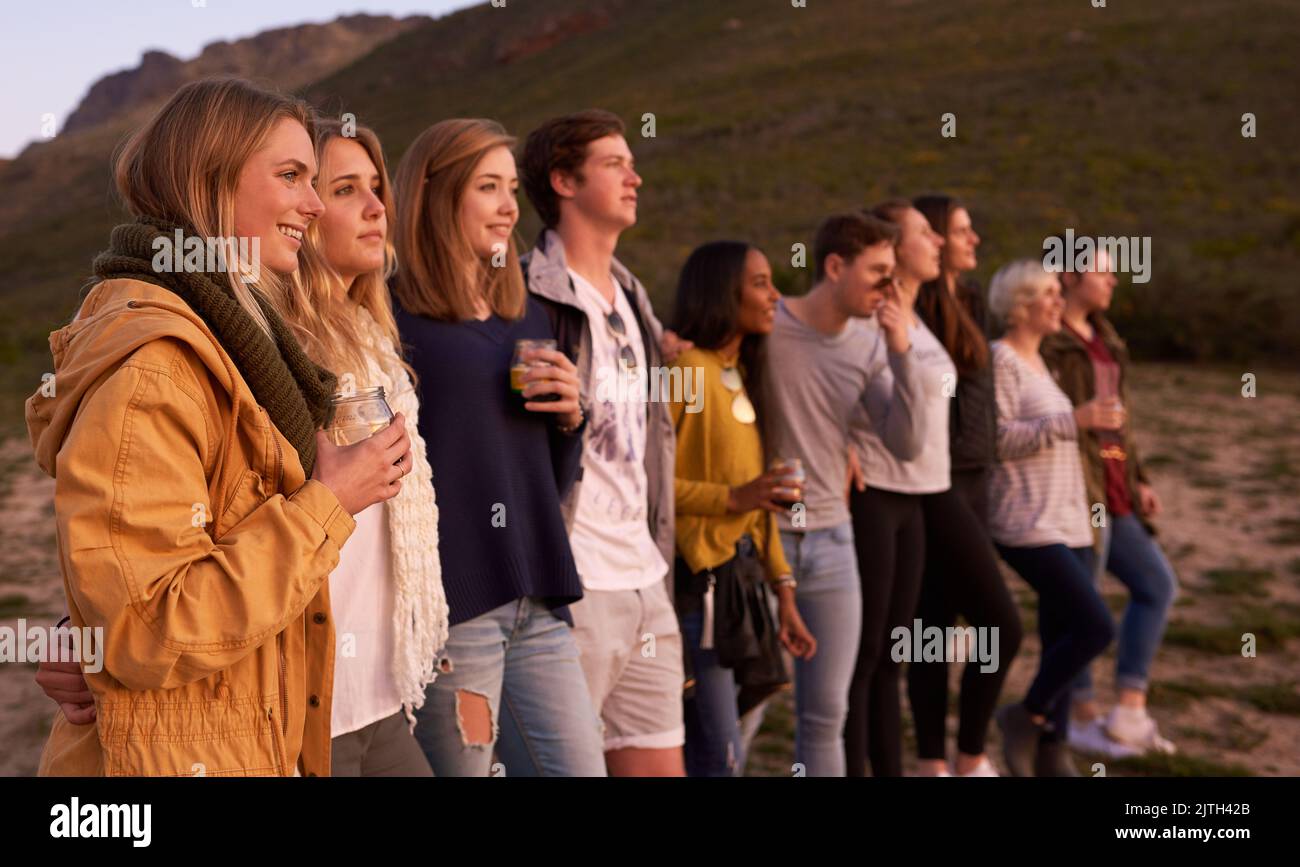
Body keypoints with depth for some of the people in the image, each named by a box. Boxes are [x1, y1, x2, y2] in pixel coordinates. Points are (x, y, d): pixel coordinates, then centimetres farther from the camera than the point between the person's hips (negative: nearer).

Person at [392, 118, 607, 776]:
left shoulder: (527, 318, 16)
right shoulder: (395, 321, -6)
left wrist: (570, 416, 2)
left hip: (538, 602, 7)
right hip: (451, 605, -6)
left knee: (581, 765, 6)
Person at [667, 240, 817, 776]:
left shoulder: (742, 376, 15)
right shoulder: (684, 367, -12)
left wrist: (784, 594, 12)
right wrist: (731, 497, -20)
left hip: (741, 574, 8)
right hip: (698, 578, -8)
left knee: (708, 749, 13)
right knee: (722, 757, -5)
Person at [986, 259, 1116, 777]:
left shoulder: (1038, 361, 17)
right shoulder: (1000, 358, -10)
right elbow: (998, 438, -19)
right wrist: (1072, 421, -21)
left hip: (1067, 523, 9)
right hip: (1028, 525, -9)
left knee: (1061, 636, 8)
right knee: (1096, 626, -15)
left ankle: (1051, 753, 17)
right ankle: (1026, 716, 3)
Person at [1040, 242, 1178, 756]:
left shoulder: (1102, 337, 18)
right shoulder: (1045, 340, -10)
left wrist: (1137, 480, 18)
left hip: (1112, 489, 10)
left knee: (1157, 585, 10)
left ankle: (1129, 709, 13)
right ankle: (1084, 718, 12)